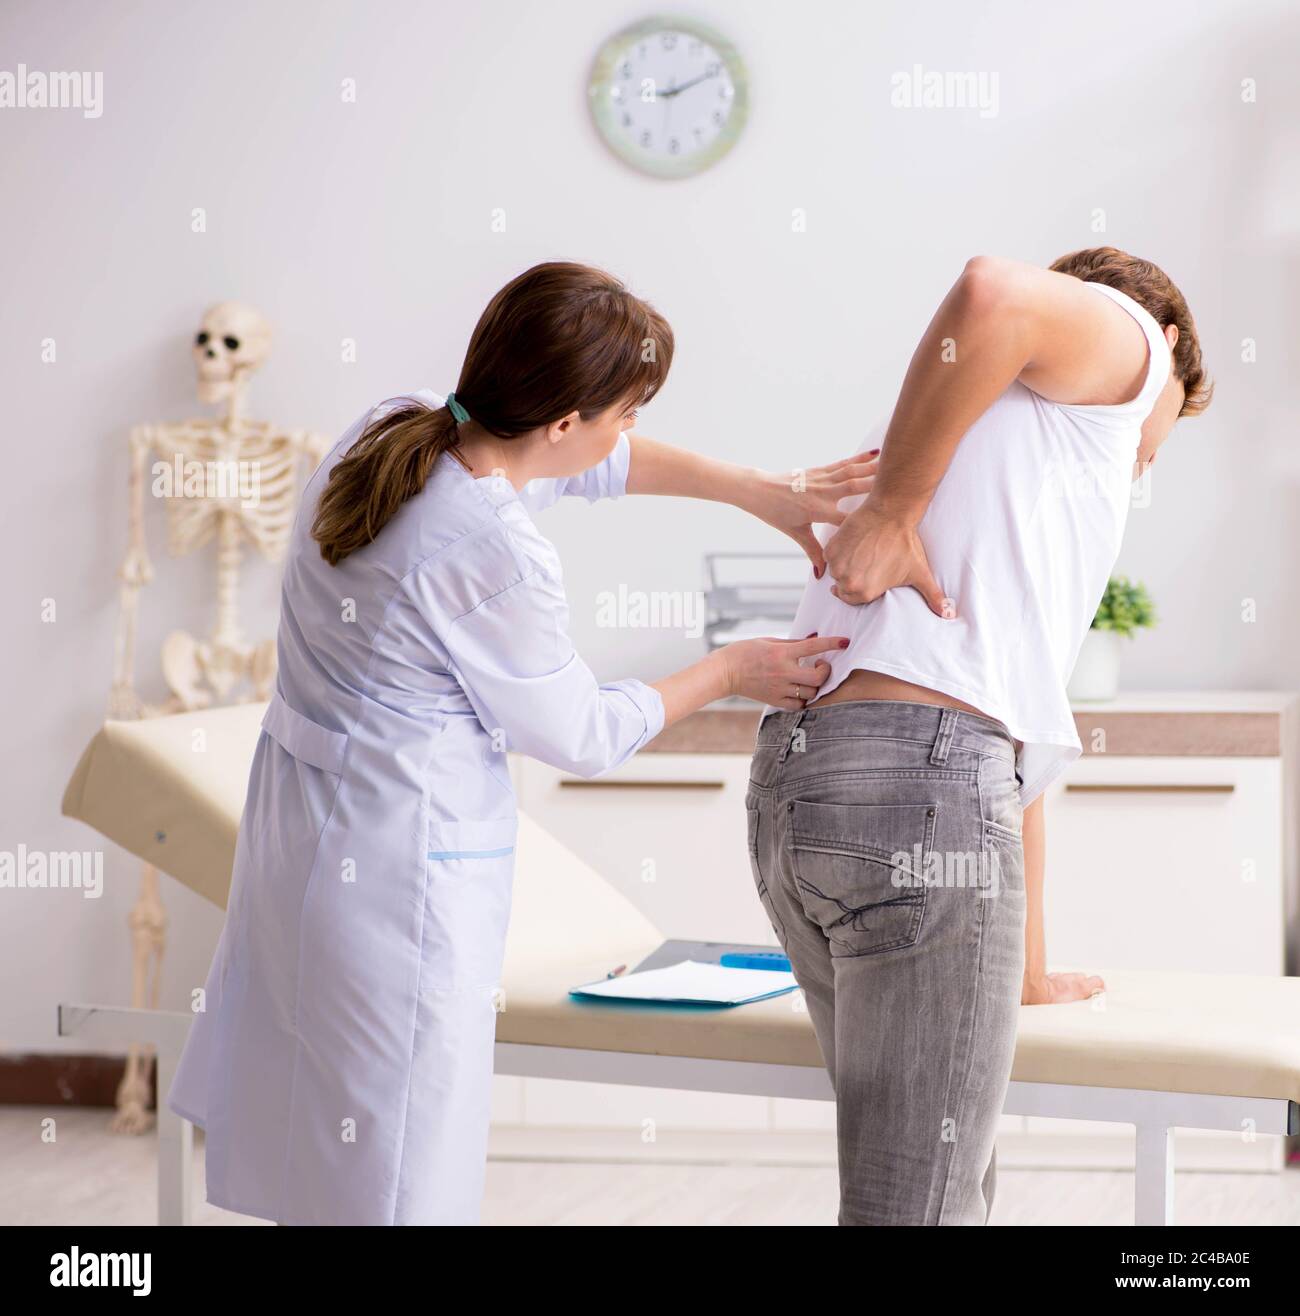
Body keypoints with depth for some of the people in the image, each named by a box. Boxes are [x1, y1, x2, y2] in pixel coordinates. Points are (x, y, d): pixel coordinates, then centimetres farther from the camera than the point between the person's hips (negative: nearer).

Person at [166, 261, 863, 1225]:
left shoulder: (390, 430, -2)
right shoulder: (497, 562, -26)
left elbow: (596, 462, 13)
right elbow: (579, 737, -9)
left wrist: (765, 492, 14)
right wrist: (732, 670, 4)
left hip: (299, 815, 9)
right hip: (403, 864, -9)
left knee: (314, 1145, 21)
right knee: (400, 1180, 4)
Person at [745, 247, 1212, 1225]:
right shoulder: (1127, 336, 11)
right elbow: (992, 293, -16)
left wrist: (1032, 969, 39)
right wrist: (896, 505, -7)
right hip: (920, 782, -9)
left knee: (952, 1176, 20)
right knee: (922, 1204, -3)